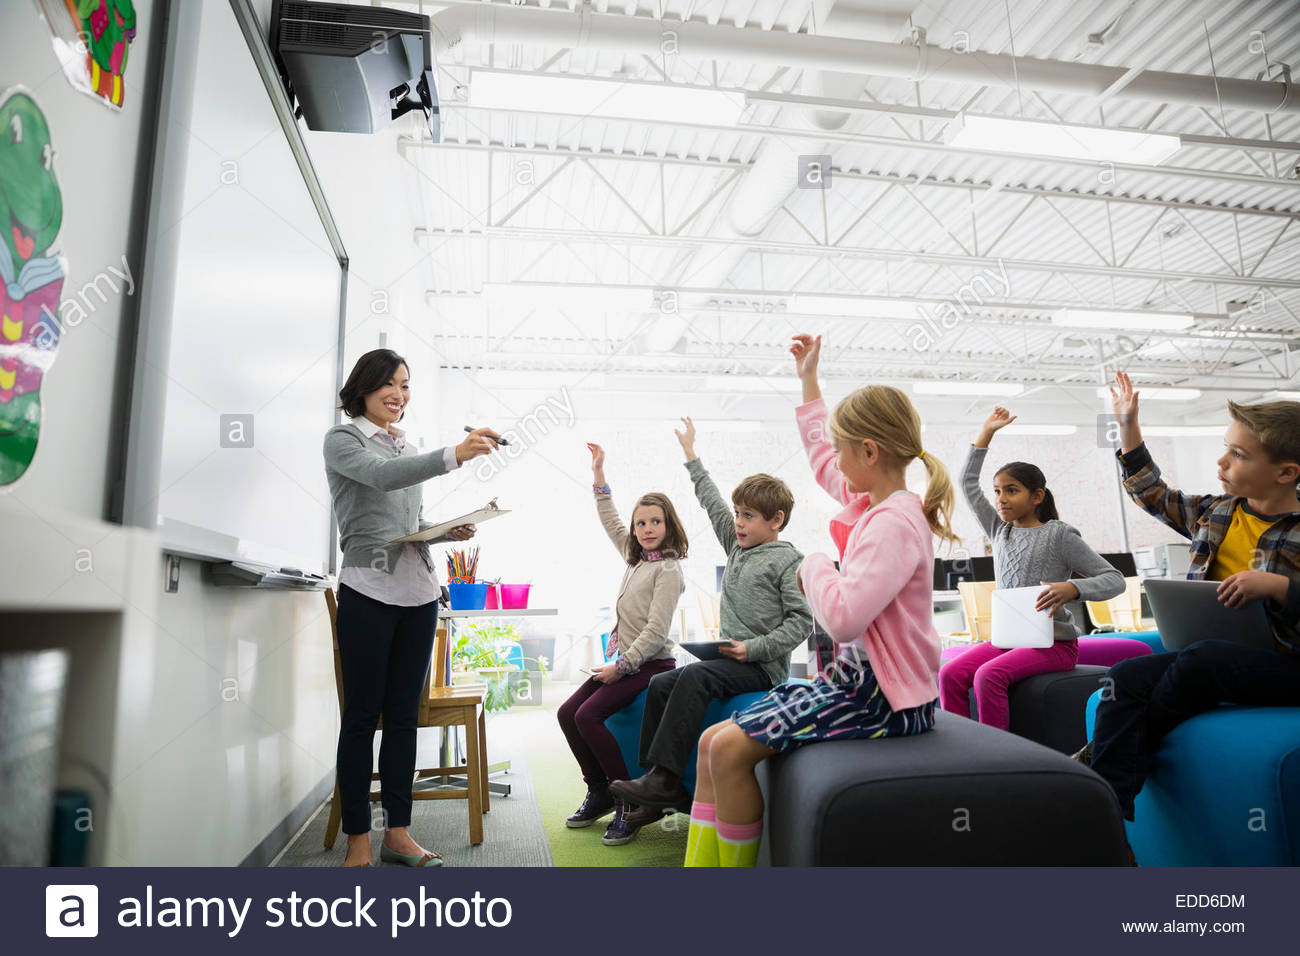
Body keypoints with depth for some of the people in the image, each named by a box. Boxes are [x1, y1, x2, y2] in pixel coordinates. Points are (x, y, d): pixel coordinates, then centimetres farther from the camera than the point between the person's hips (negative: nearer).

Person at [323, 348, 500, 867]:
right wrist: (454, 455, -32)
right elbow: (381, 476, -20)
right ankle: (358, 840, 12)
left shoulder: (408, 448, 20)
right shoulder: (342, 439, 1)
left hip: (419, 591, 6)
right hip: (369, 591, -6)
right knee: (362, 715, 1)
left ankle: (398, 832, 18)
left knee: (404, 714, 9)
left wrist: (449, 530, 3)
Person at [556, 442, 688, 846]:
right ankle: (598, 793, 13)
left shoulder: (668, 570, -12)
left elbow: (656, 629, -18)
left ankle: (627, 802, -10)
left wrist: (622, 665, -18)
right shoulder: (635, 559, 12)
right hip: (624, 660, 9)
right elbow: (611, 524, 22)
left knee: (589, 715, -22)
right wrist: (599, 477, 19)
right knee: (567, 713, 0)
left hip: (650, 664, -9)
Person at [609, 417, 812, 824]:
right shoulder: (737, 546, 15)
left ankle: (664, 778, -27)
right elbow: (711, 502, 22)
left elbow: (801, 621, -12)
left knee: (693, 676, -30)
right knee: (661, 684, -7)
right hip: (731, 657, 8)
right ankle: (663, 789, -5)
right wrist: (691, 455, 28)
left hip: (762, 666, -8)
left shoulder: (788, 561, -7)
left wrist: (755, 647, -20)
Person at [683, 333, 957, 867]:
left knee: (730, 748, -19)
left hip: (885, 697, -10)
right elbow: (820, 458, 27)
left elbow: (843, 618, -32)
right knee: (712, 741, 2)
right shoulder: (869, 501, 8)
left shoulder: (895, 521, -21)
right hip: (858, 677, 10)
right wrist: (808, 379, 32)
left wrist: (815, 566, -12)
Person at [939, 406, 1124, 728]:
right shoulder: (1000, 531, 11)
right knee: (950, 674, -17)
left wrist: (1072, 588, -28)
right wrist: (987, 431, 16)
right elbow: (968, 484, 16)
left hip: (1053, 642, -5)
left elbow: (1114, 579, -7)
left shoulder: (1058, 535, -5)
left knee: (989, 676, -30)